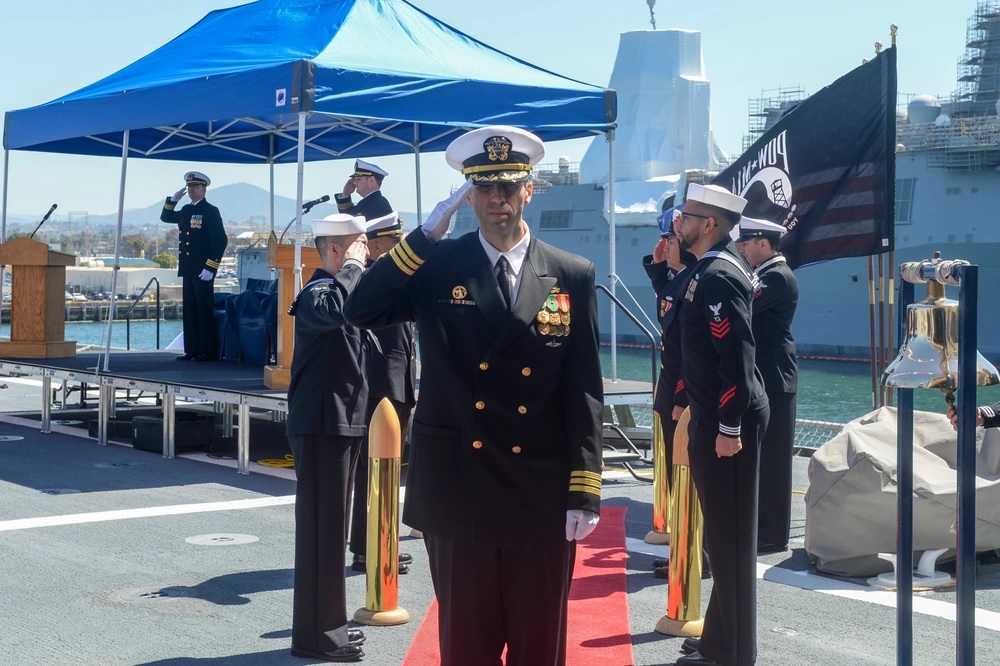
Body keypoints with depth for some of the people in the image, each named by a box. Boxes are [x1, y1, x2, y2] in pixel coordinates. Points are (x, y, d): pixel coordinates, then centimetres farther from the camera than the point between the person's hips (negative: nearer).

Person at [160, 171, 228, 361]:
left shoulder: (211, 211, -8)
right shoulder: (186, 210, 15)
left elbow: (221, 241, -14)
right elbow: (165, 217, 28)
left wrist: (210, 268, -18)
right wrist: (173, 200, 9)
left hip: (203, 270, -8)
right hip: (188, 269, 8)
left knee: (204, 310, -5)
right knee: (190, 310, 8)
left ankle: (208, 352, -2)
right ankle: (192, 350, 12)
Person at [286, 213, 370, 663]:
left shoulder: (340, 288, 17)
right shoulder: (317, 292, -15)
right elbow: (331, 311, -42)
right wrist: (352, 267, -26)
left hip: (340, 424, 10)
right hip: (320, 427, -10)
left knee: (330, 526, 16)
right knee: (321, 528, -6)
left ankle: (326, 623, 25)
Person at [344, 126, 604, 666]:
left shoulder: (573, 277, 2)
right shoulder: (437, 268, 2)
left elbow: (584, 391, -1)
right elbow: (361, 311, -12)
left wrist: (585, 492, -6)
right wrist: (426, 234, -14)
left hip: (543, 497, 0)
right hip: (457, 492, 0)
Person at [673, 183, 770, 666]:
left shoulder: (719, 275, -17)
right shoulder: (712, 268, 13)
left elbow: (737, 355, -22)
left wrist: (729, 427, -21)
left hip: (727, 421, -10)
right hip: (712, 415, 10)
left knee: (729, 535, -2)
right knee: (722, 531, 17)